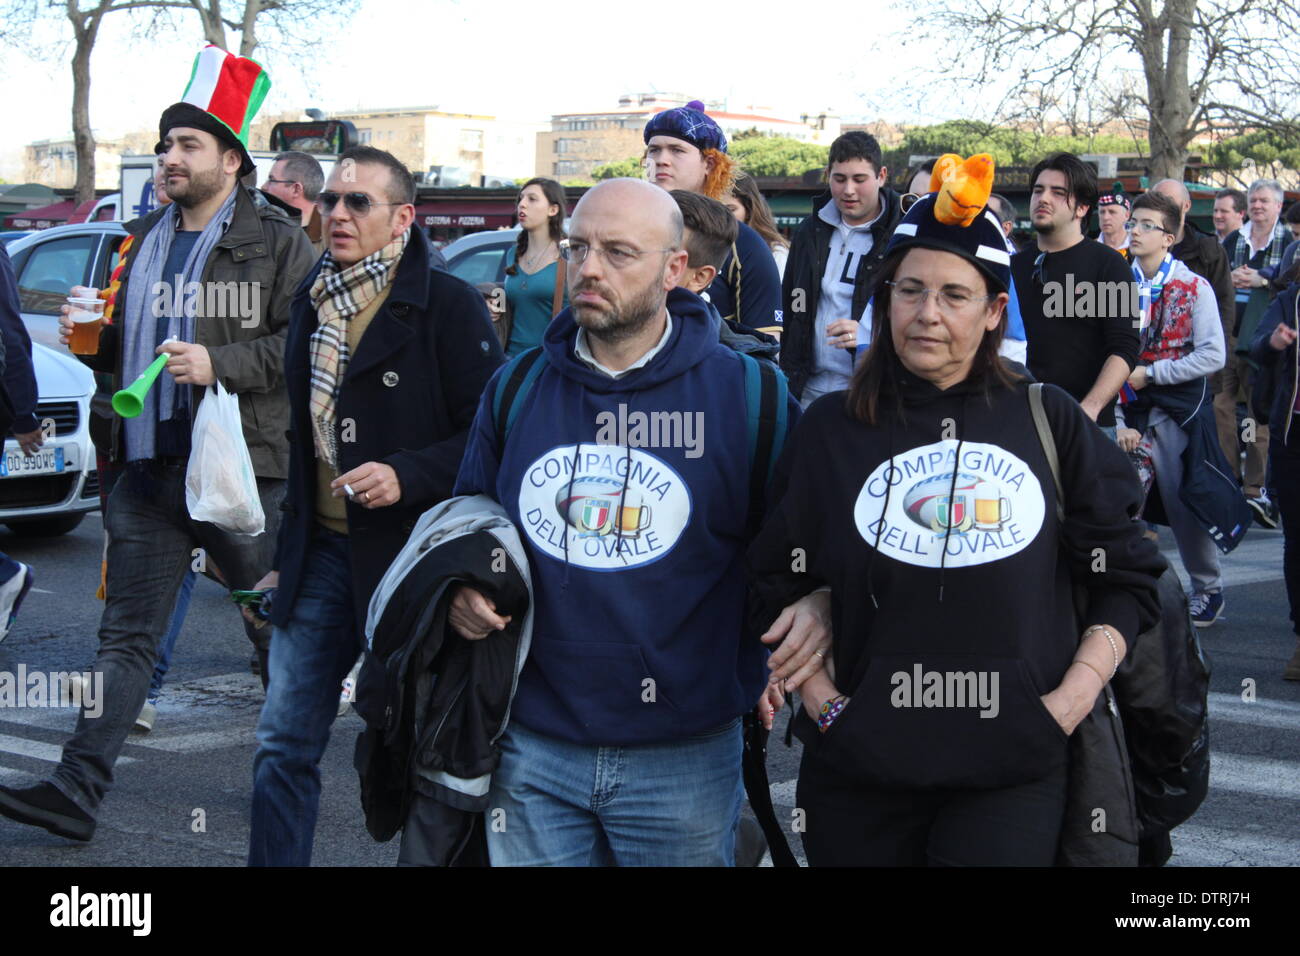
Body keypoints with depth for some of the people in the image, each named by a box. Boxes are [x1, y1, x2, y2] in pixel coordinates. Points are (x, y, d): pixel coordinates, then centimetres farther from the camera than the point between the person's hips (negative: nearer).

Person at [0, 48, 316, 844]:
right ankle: (77, 794, 0)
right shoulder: (144, 241, 18)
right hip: (149, 470, 5)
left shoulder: (278, 243, -3)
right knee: (126, 636, 3)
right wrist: (92, 338, 12)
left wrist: (220, 364, -20)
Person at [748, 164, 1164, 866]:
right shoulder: (830, 430, 3)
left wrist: (1078, 690, -4)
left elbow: (1126, 578, 8)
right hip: (860, 767, 1)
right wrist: (818, 696, -4)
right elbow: (776, 587, 8)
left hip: (1013, 771, 0)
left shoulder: (1050, 422, 3)